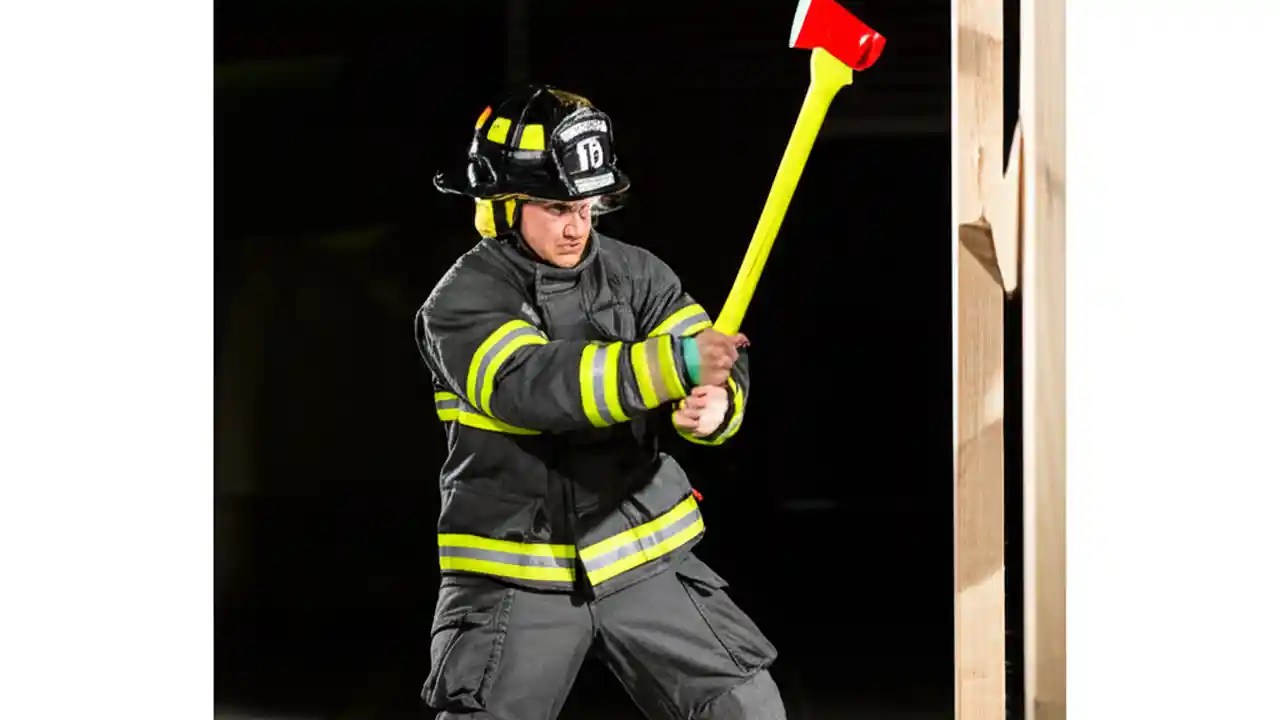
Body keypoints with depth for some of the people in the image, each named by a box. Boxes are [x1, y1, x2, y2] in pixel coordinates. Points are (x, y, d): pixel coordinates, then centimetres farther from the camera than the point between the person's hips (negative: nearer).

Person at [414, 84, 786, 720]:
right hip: (514, 574, -3)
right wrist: (675, 363, -40)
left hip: (644, 556, 3)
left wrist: (714, 406, -34)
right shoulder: (460, 303, -10)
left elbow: (722, 368, -8)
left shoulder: (634, 274, 2)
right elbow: (531, 385, -29)